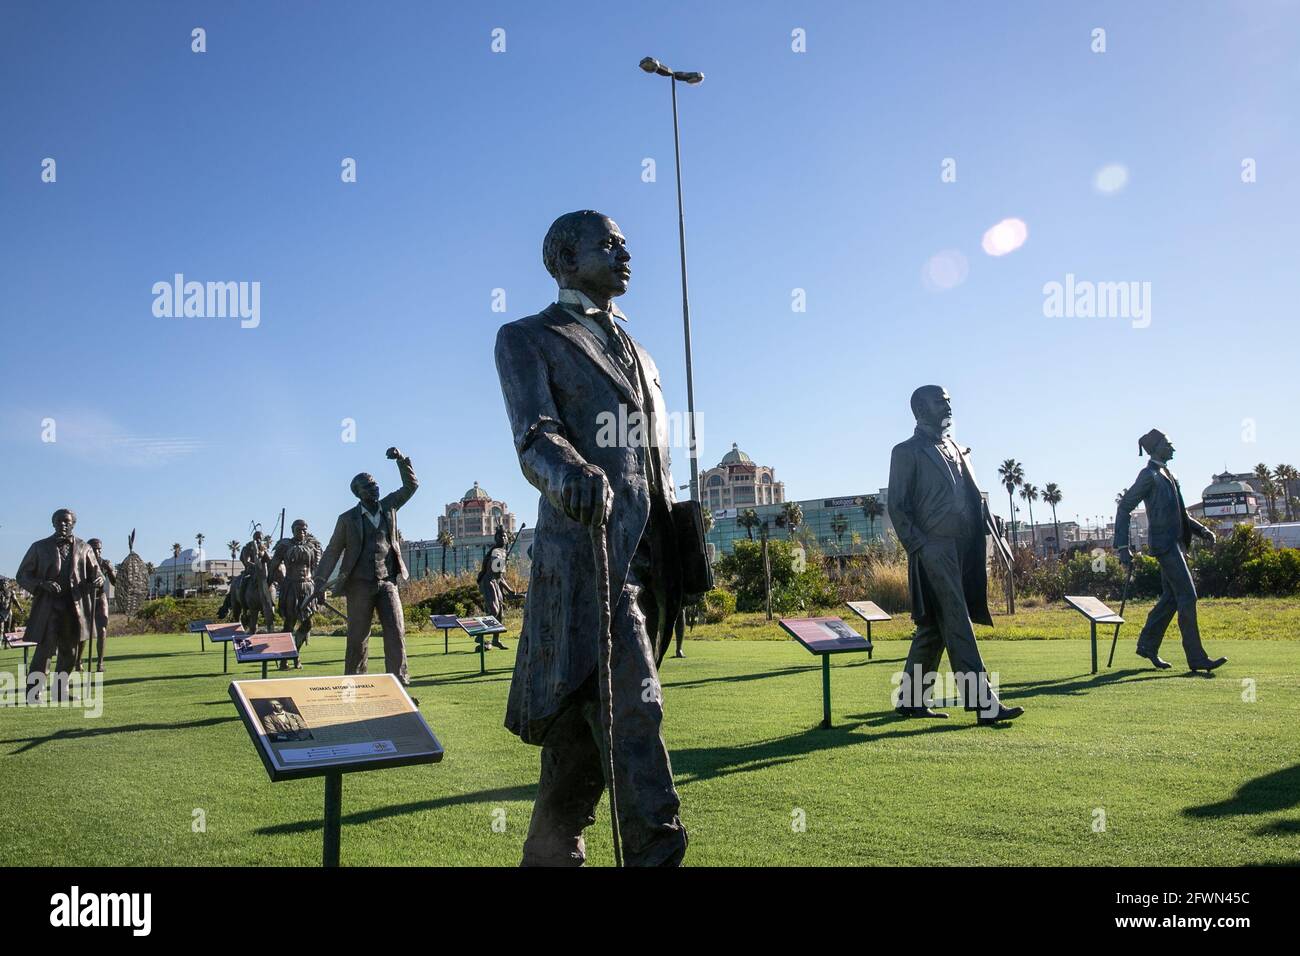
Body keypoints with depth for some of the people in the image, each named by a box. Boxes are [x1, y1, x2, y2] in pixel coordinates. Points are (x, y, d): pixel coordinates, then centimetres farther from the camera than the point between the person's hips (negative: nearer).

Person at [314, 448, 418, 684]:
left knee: (396, 632, -7)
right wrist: (319, 582, -3)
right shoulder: (348, 519, 1)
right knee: (358, 638, 2)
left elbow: (411, 485, 14)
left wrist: (401, 459, 0)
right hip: (360, 584, -2)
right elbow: (332, 551, 3)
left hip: (387, 582, 2)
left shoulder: (388, 506, 10)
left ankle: (398, 680, -5)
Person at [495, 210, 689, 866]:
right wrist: (570, 471, -37)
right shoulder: (527, 339, 3)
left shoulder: (637, 355, 25)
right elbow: (534, 438, -14)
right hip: (584, 554, -7)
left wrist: (685, 557, 20)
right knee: (631, 709, -15)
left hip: (648, 560, 7)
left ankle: (550, 852, 24)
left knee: (585, 725, 12)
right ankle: (656, 850, -11)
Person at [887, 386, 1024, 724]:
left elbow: (973, 499, 21)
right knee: (957, 626, -10)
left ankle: (910, 700, 18)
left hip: (962, 549, 7)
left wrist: (983, 546, 10)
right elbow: (897, 507, -5)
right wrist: (919, 548, -13)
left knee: (933, 627, 10)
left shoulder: (956, 449, 21)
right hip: (934, 550, -7)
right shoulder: (907, 452, 0)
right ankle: (985, 703, -12)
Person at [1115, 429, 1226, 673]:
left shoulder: (1167, 474, 19)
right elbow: (1124, 508, -12)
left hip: (1176, 542, 9)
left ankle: (1147, 646, 22)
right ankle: (1197, 658, -9)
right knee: (1187, 597, -11)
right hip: (1164, 543, -9)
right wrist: (1123, 548, -16)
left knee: (1170, 597, 12)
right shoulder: (1149, 475, -9)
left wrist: (1201, 530, 12)